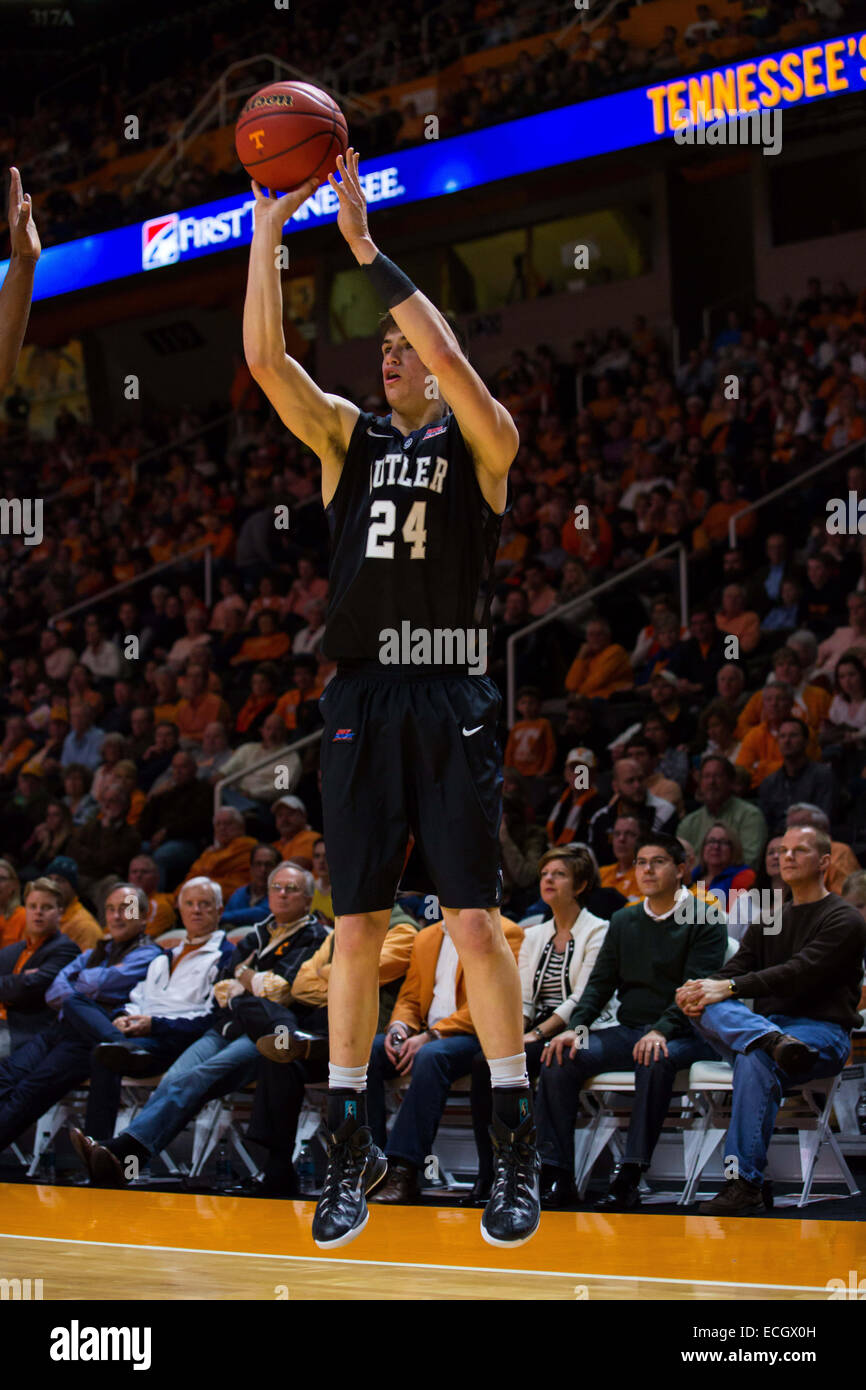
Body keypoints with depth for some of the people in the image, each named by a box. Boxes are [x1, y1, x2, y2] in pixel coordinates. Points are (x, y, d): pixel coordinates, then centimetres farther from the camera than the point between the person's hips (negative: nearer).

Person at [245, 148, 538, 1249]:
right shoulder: (347, 437, 12)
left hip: (451, 704, -3)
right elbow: (264, 358, -1)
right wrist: (267, 228, -8)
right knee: (357, 926, 3)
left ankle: (516, 1145, 2)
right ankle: (352, 1147, 10)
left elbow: (448, 354, -17)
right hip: (360, 702, 3)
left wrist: (365, 247, -17)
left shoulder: (480, 439, 3)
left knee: (475, 922, -6)